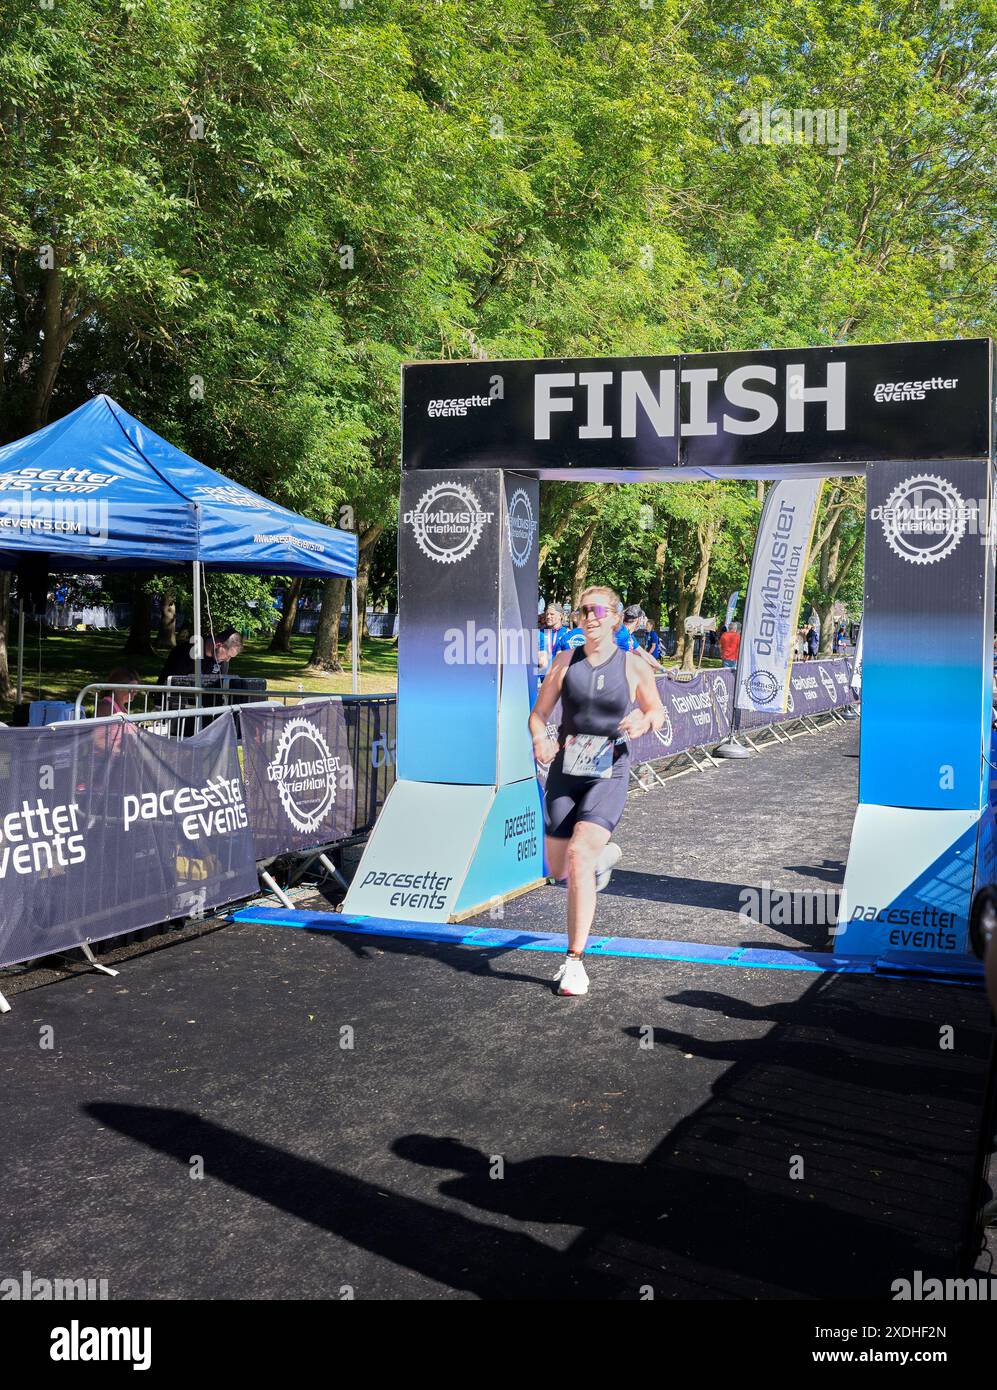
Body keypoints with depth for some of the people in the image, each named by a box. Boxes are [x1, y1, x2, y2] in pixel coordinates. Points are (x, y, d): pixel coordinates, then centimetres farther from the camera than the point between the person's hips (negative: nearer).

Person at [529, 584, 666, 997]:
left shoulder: (634, 667, -2)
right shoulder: (566, 661, 1)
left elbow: (656, 711, 11)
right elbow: (539, 712, 4)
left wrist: (643, 721, -13)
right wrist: (540, 739, -18)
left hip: (608, 776, -3)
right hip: (565, 773, 3)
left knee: (578, 856, -21)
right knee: (558, 870, 9)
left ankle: (575, 960, -12)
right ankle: (605, 855, 47)